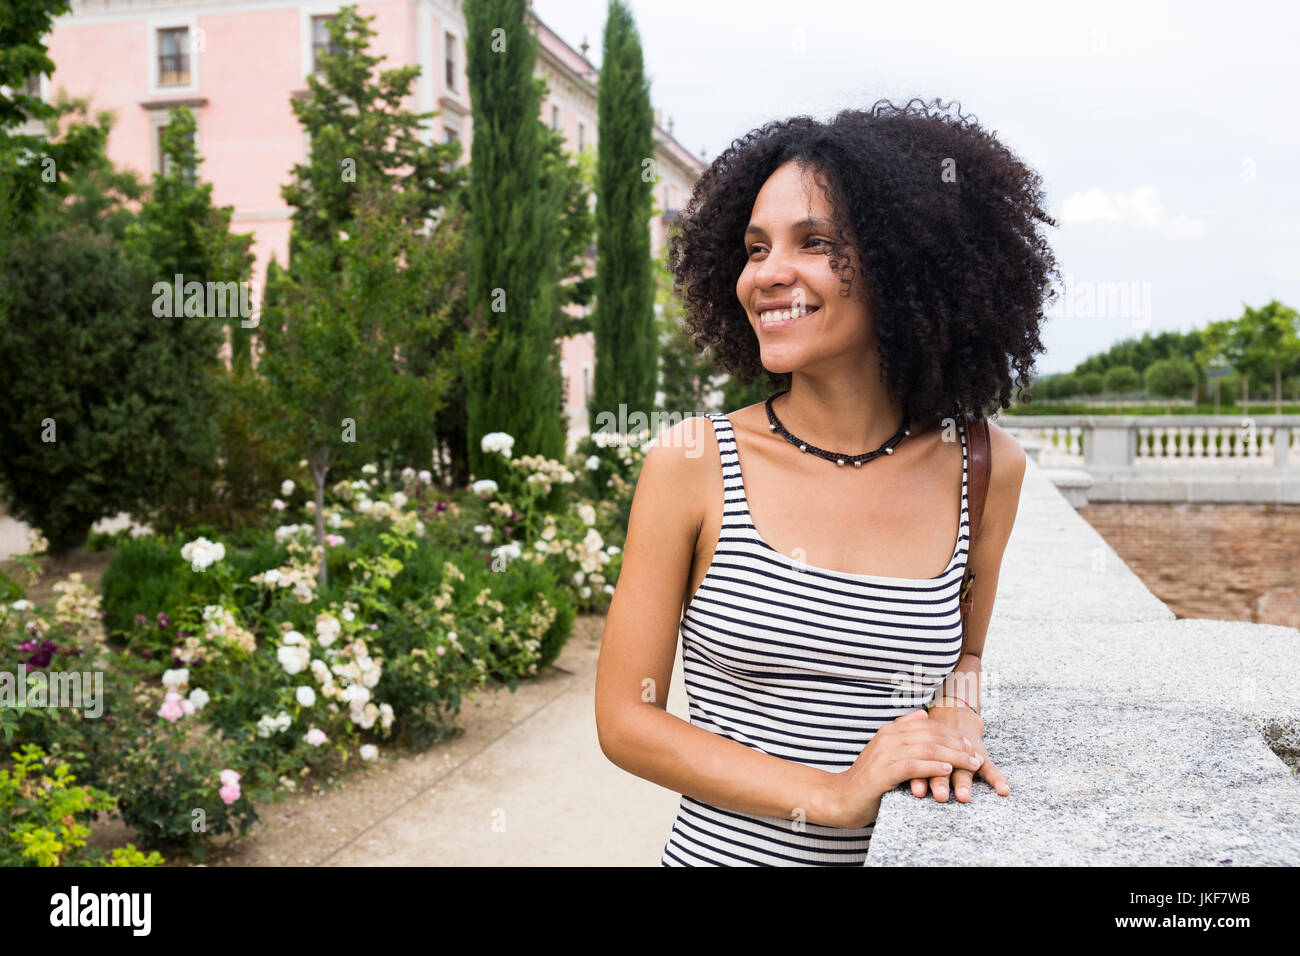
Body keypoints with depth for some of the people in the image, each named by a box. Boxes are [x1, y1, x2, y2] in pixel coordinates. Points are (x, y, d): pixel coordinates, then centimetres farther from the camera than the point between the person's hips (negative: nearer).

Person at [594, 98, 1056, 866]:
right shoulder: (691, 462, -13)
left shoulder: (986, 469, -6)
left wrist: (957, 718, -9)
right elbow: (626, 718, -10)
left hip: (909, 848, 2)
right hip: (722, 848, -2)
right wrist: (834, 794, -17)